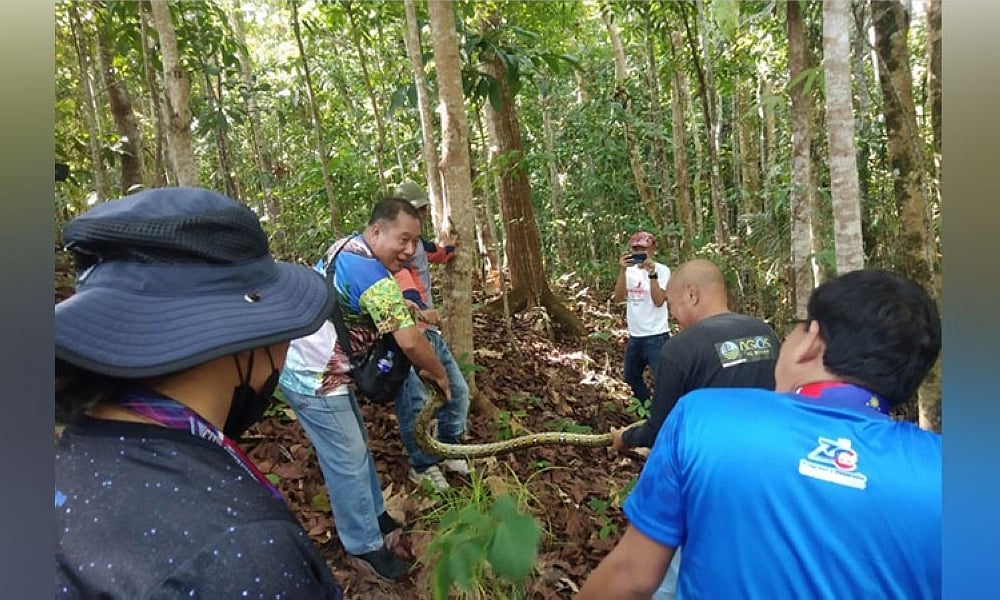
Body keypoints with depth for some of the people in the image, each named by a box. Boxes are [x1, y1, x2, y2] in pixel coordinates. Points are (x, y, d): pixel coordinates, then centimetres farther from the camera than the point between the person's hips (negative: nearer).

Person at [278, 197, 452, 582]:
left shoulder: (347, 247, 6)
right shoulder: (372, 274, -25)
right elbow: (410, 341, -27)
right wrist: (439, 375, -11)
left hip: (309, 368, 10)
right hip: (314, 379, -10)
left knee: (355, 446, 21)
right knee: (348, 460, 2)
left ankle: (374, 515, 38)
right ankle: (364, 545, 18)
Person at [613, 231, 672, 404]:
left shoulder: (662, 270, -9)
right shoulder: (630, 270, 4)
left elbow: (658, 301, -19)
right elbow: (618, 298, -10)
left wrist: (652, 273, -27)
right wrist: (622, 270, -20)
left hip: (656, 336, -6)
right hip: (634, 336, 6)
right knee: (631, 377, 22)